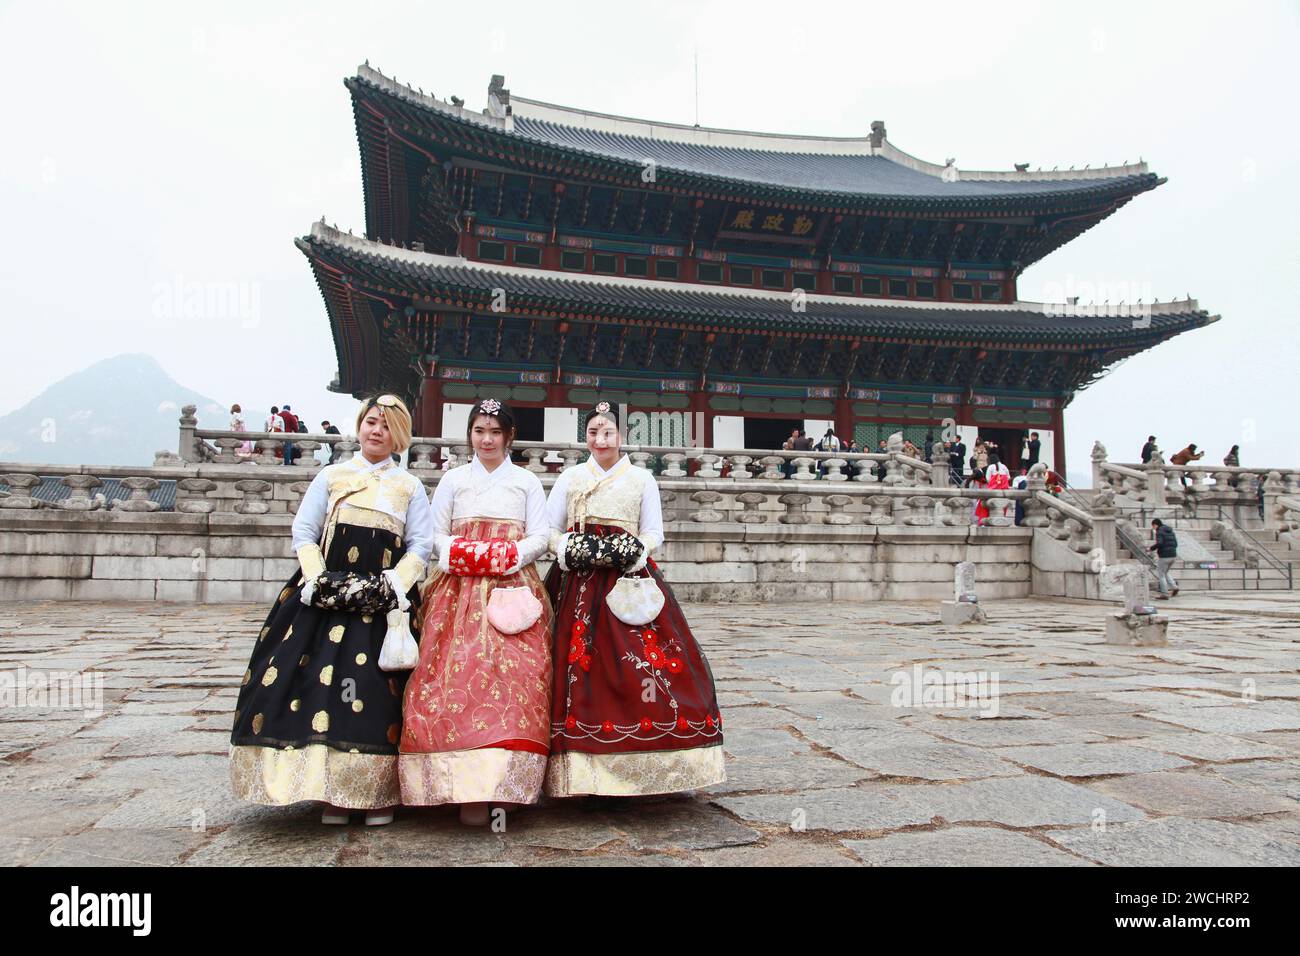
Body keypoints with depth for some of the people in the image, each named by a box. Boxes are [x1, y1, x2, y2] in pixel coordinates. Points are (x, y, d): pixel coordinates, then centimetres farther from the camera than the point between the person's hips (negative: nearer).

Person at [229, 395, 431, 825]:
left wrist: (392, 586, -10)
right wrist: (320, 578, -7)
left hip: (385, 599, -1)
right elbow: (303, 533, 8)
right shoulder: (331, 476, 14)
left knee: (378, 690, -6)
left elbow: (420, 546, 5)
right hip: (327, 593, 1)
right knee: (322, 684, -6)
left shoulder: (410, 486, 12)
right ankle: (334, 792, 4)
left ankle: (379, 791, 4)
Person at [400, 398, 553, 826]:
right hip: (460, 591, 1)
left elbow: (540, 538, 7)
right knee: (458, 675, -12)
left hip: (514, 589, 0)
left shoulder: (527, 481, 15)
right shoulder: (453, 479, 17)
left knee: (515, 675, -13)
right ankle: (468, 790, -10)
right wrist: (463, 553, -8)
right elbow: (436, 535, 12)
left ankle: (507, 783, -10)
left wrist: (510, 557, -11)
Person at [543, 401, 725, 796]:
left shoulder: (642, 479, 12)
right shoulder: (570, 478, 15)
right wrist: (569, 548, -9)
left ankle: (632, 761, -1)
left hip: (628, 579, 0)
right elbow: (548, 529, 11)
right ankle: (581, 768, 0)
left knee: (641, 663, -11)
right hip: (577, 582, 1)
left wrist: (633, 550, -11)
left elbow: (654, 533, 10)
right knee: (577, 662, -8)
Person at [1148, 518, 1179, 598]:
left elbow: (1159, 543, -23)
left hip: (1164, 556, -8)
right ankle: (1174, 587, 11)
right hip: (1173, 555, 8)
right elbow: (1175, 544, 15)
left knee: (1161, 575, 5)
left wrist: (1151, 548, -8)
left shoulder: (1159, 531, -9)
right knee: (1165, 572, 25)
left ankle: (1164, 594, 5)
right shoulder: (1170, 531, 15)